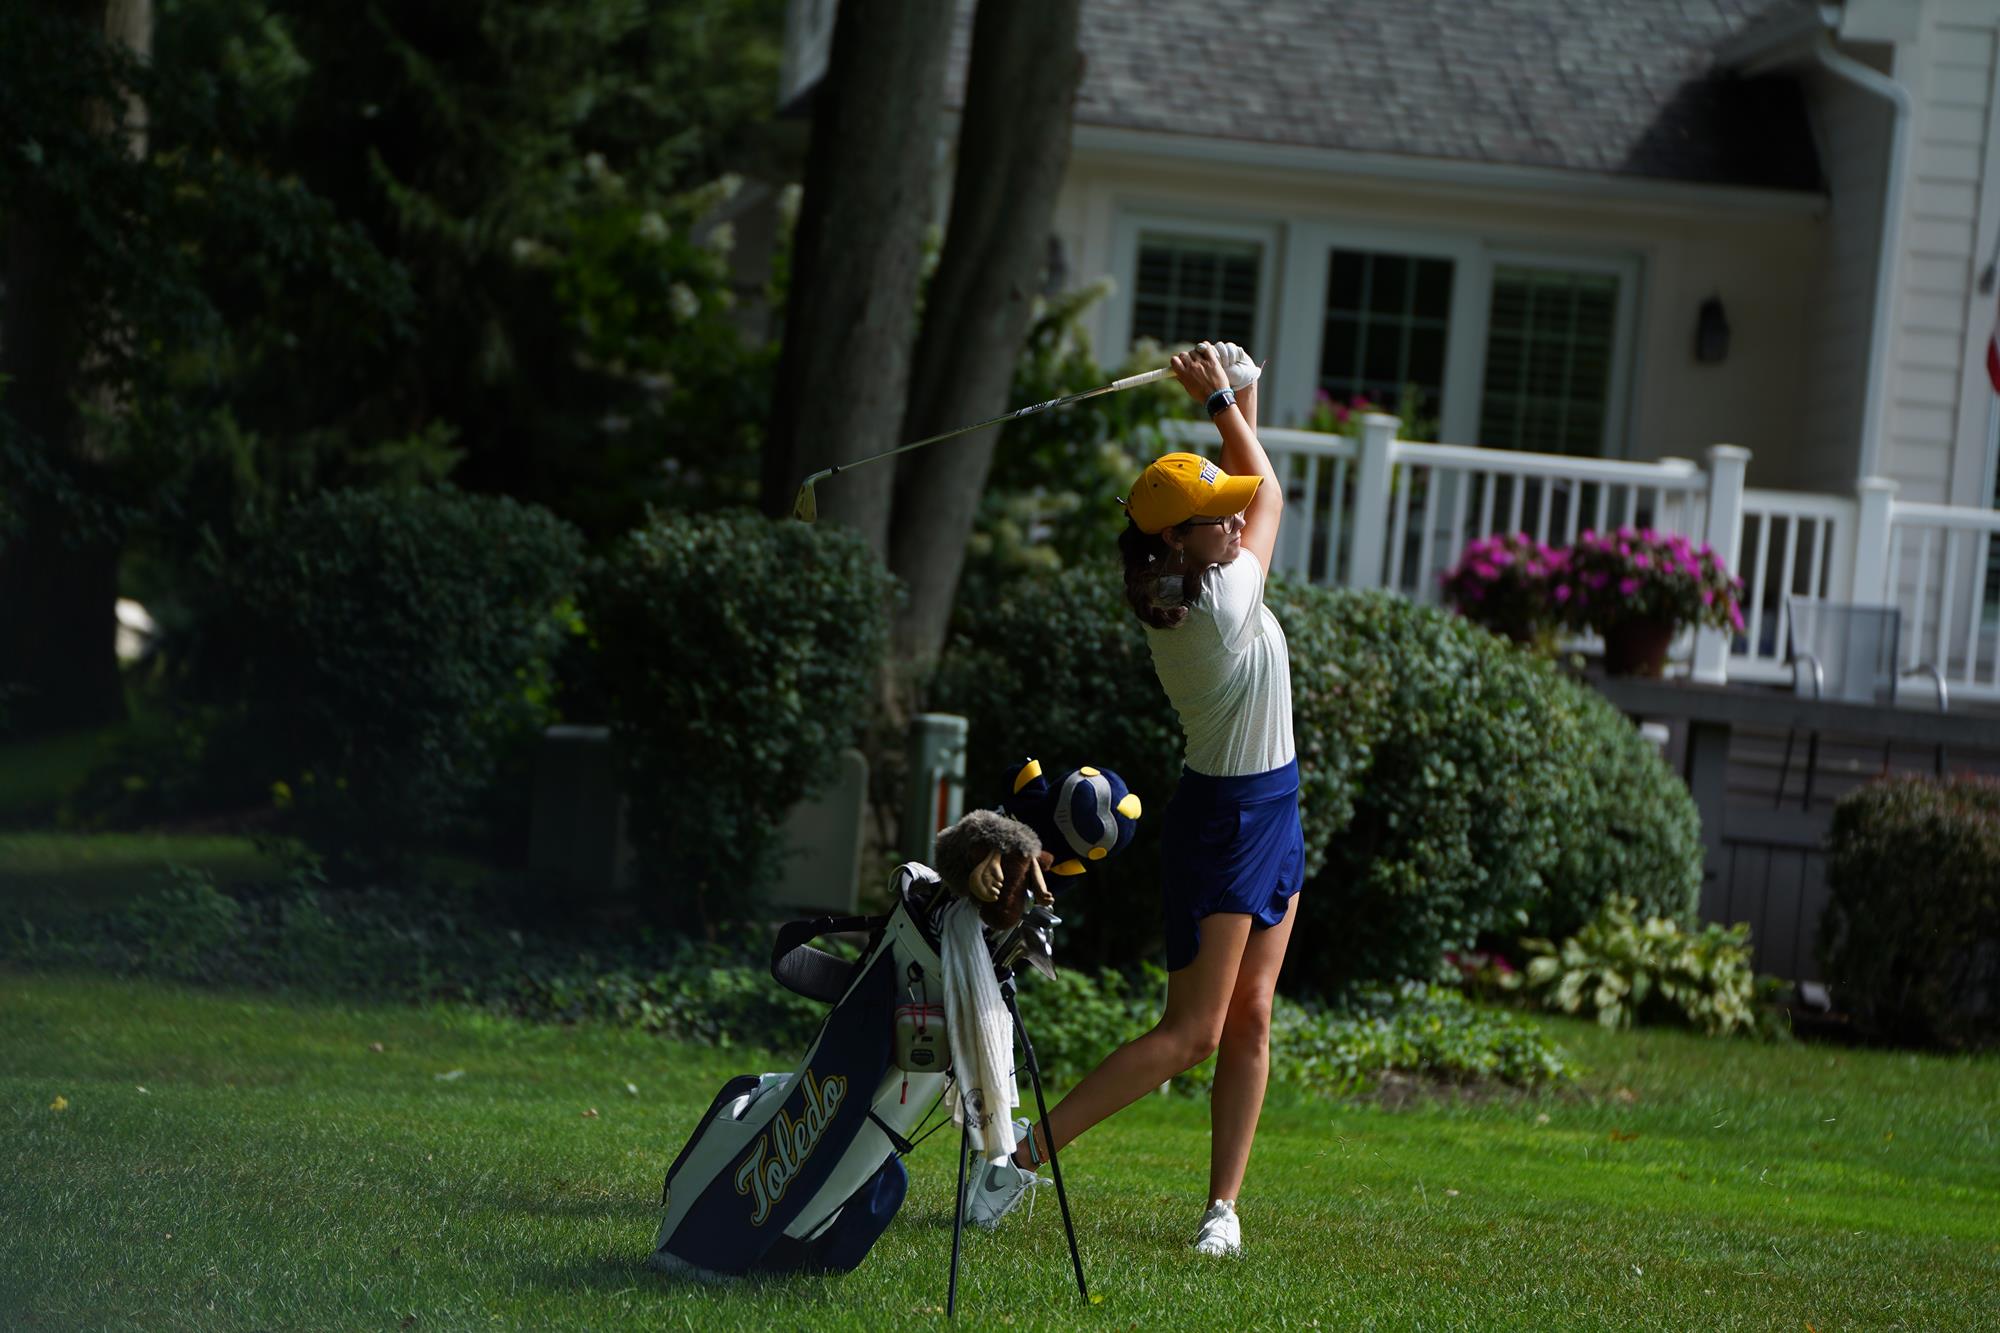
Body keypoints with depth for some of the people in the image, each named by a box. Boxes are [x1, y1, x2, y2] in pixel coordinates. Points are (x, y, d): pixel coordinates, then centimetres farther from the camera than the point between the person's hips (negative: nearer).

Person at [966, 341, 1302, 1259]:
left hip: (1267, 814, 9)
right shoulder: (1223, 602, -23)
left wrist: (1240, 404, 10)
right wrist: (1223, 405, 2)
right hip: (1229, 822, -9)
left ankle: (1224, 1207, 7)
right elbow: (1270, 493, -6)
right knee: (1190, 1034, -6)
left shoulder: (1176, 594, 0)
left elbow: (1253, 494, 18)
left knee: (1250, 1022, 7)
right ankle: (1027, 1150, -3)